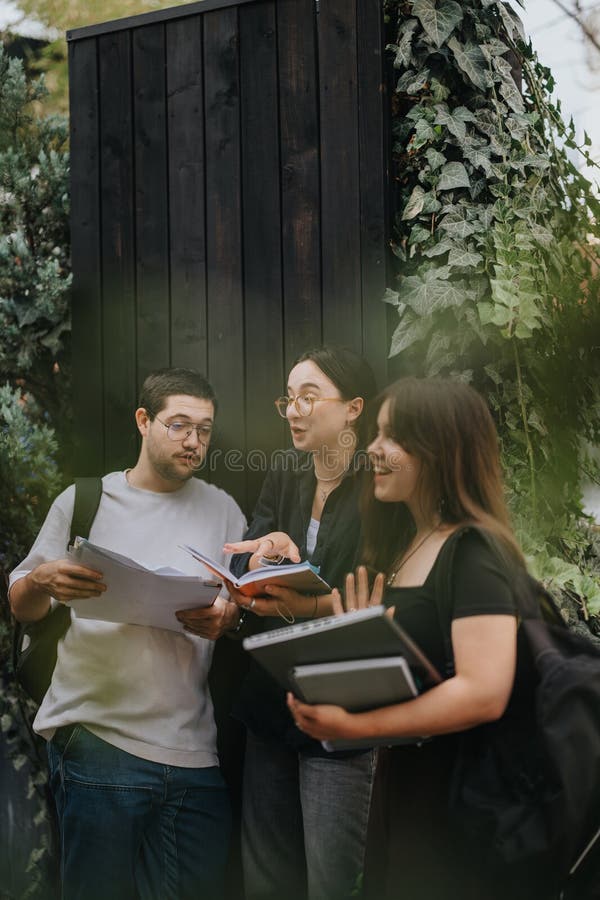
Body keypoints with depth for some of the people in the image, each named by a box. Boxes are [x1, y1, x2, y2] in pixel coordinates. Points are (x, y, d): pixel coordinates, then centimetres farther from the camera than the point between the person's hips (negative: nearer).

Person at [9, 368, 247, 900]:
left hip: (193, 747, 2)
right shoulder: (84, 501, 6)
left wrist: (225, 620, -11)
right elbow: (22, 608, 7)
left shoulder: (222, 511, 12)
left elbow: (246, 610, 12)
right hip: (96, 734, -1)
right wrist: (43, 582, -16)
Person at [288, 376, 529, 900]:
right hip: (401, 788, 9)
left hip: (460, 802, -9)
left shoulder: (476, 553, -16)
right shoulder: (402, 548, 12)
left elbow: (485, 694, -28)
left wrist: (354, 725, -27)